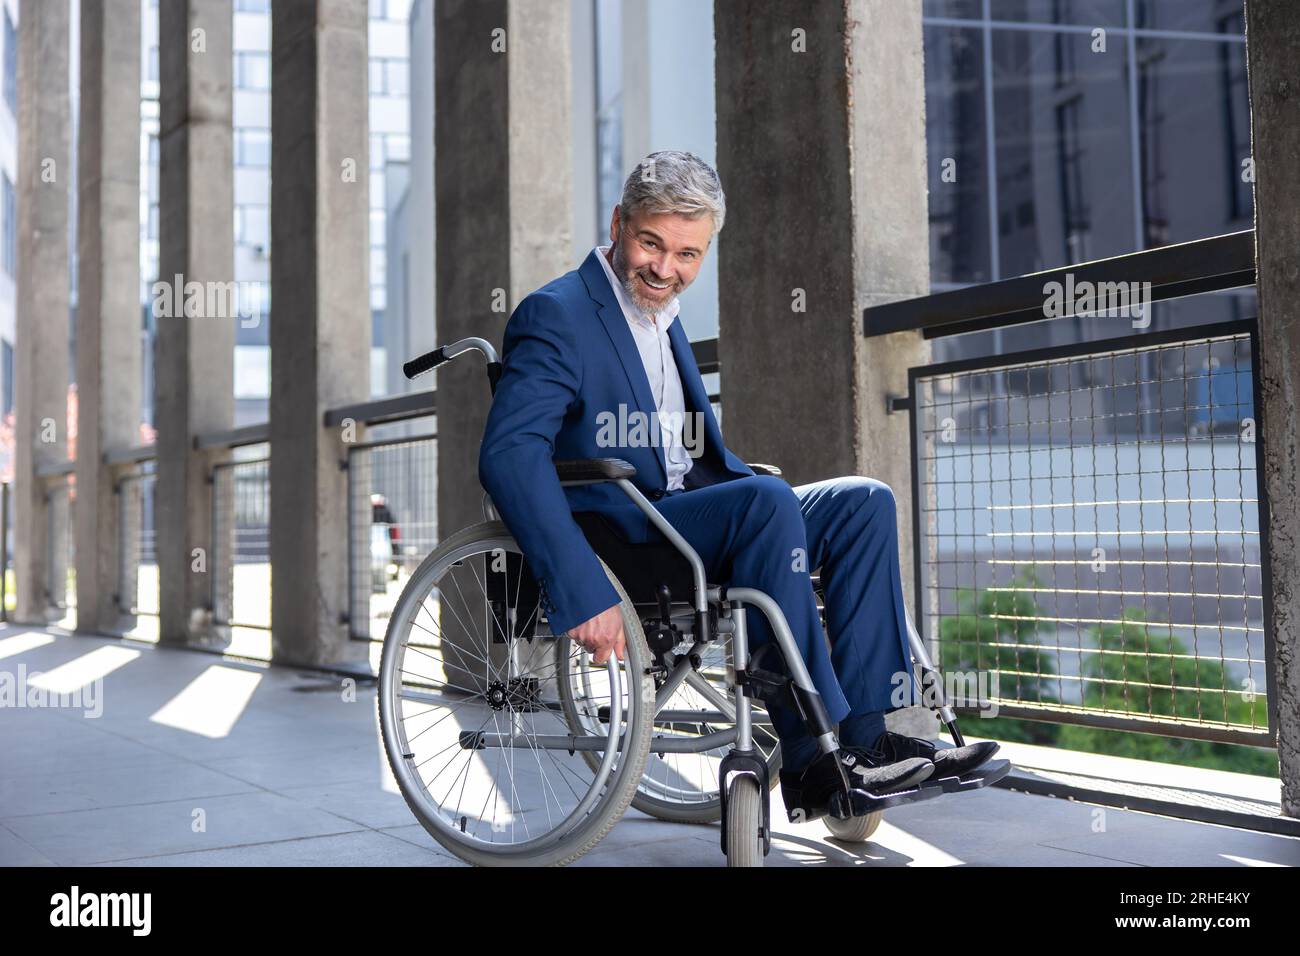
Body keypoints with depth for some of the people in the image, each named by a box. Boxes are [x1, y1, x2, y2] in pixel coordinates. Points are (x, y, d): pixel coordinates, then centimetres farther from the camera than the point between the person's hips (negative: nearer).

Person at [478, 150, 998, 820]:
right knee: (767, 500, -32)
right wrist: (583, 592, -35)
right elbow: (509, 455, -24)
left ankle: (864, 734, -15)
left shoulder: (664, 322, 20)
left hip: (688, 524, 9)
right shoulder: (557, 315, -8)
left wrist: (786, 505, 6)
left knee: (864, 502, -7)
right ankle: (816, 757, -27)